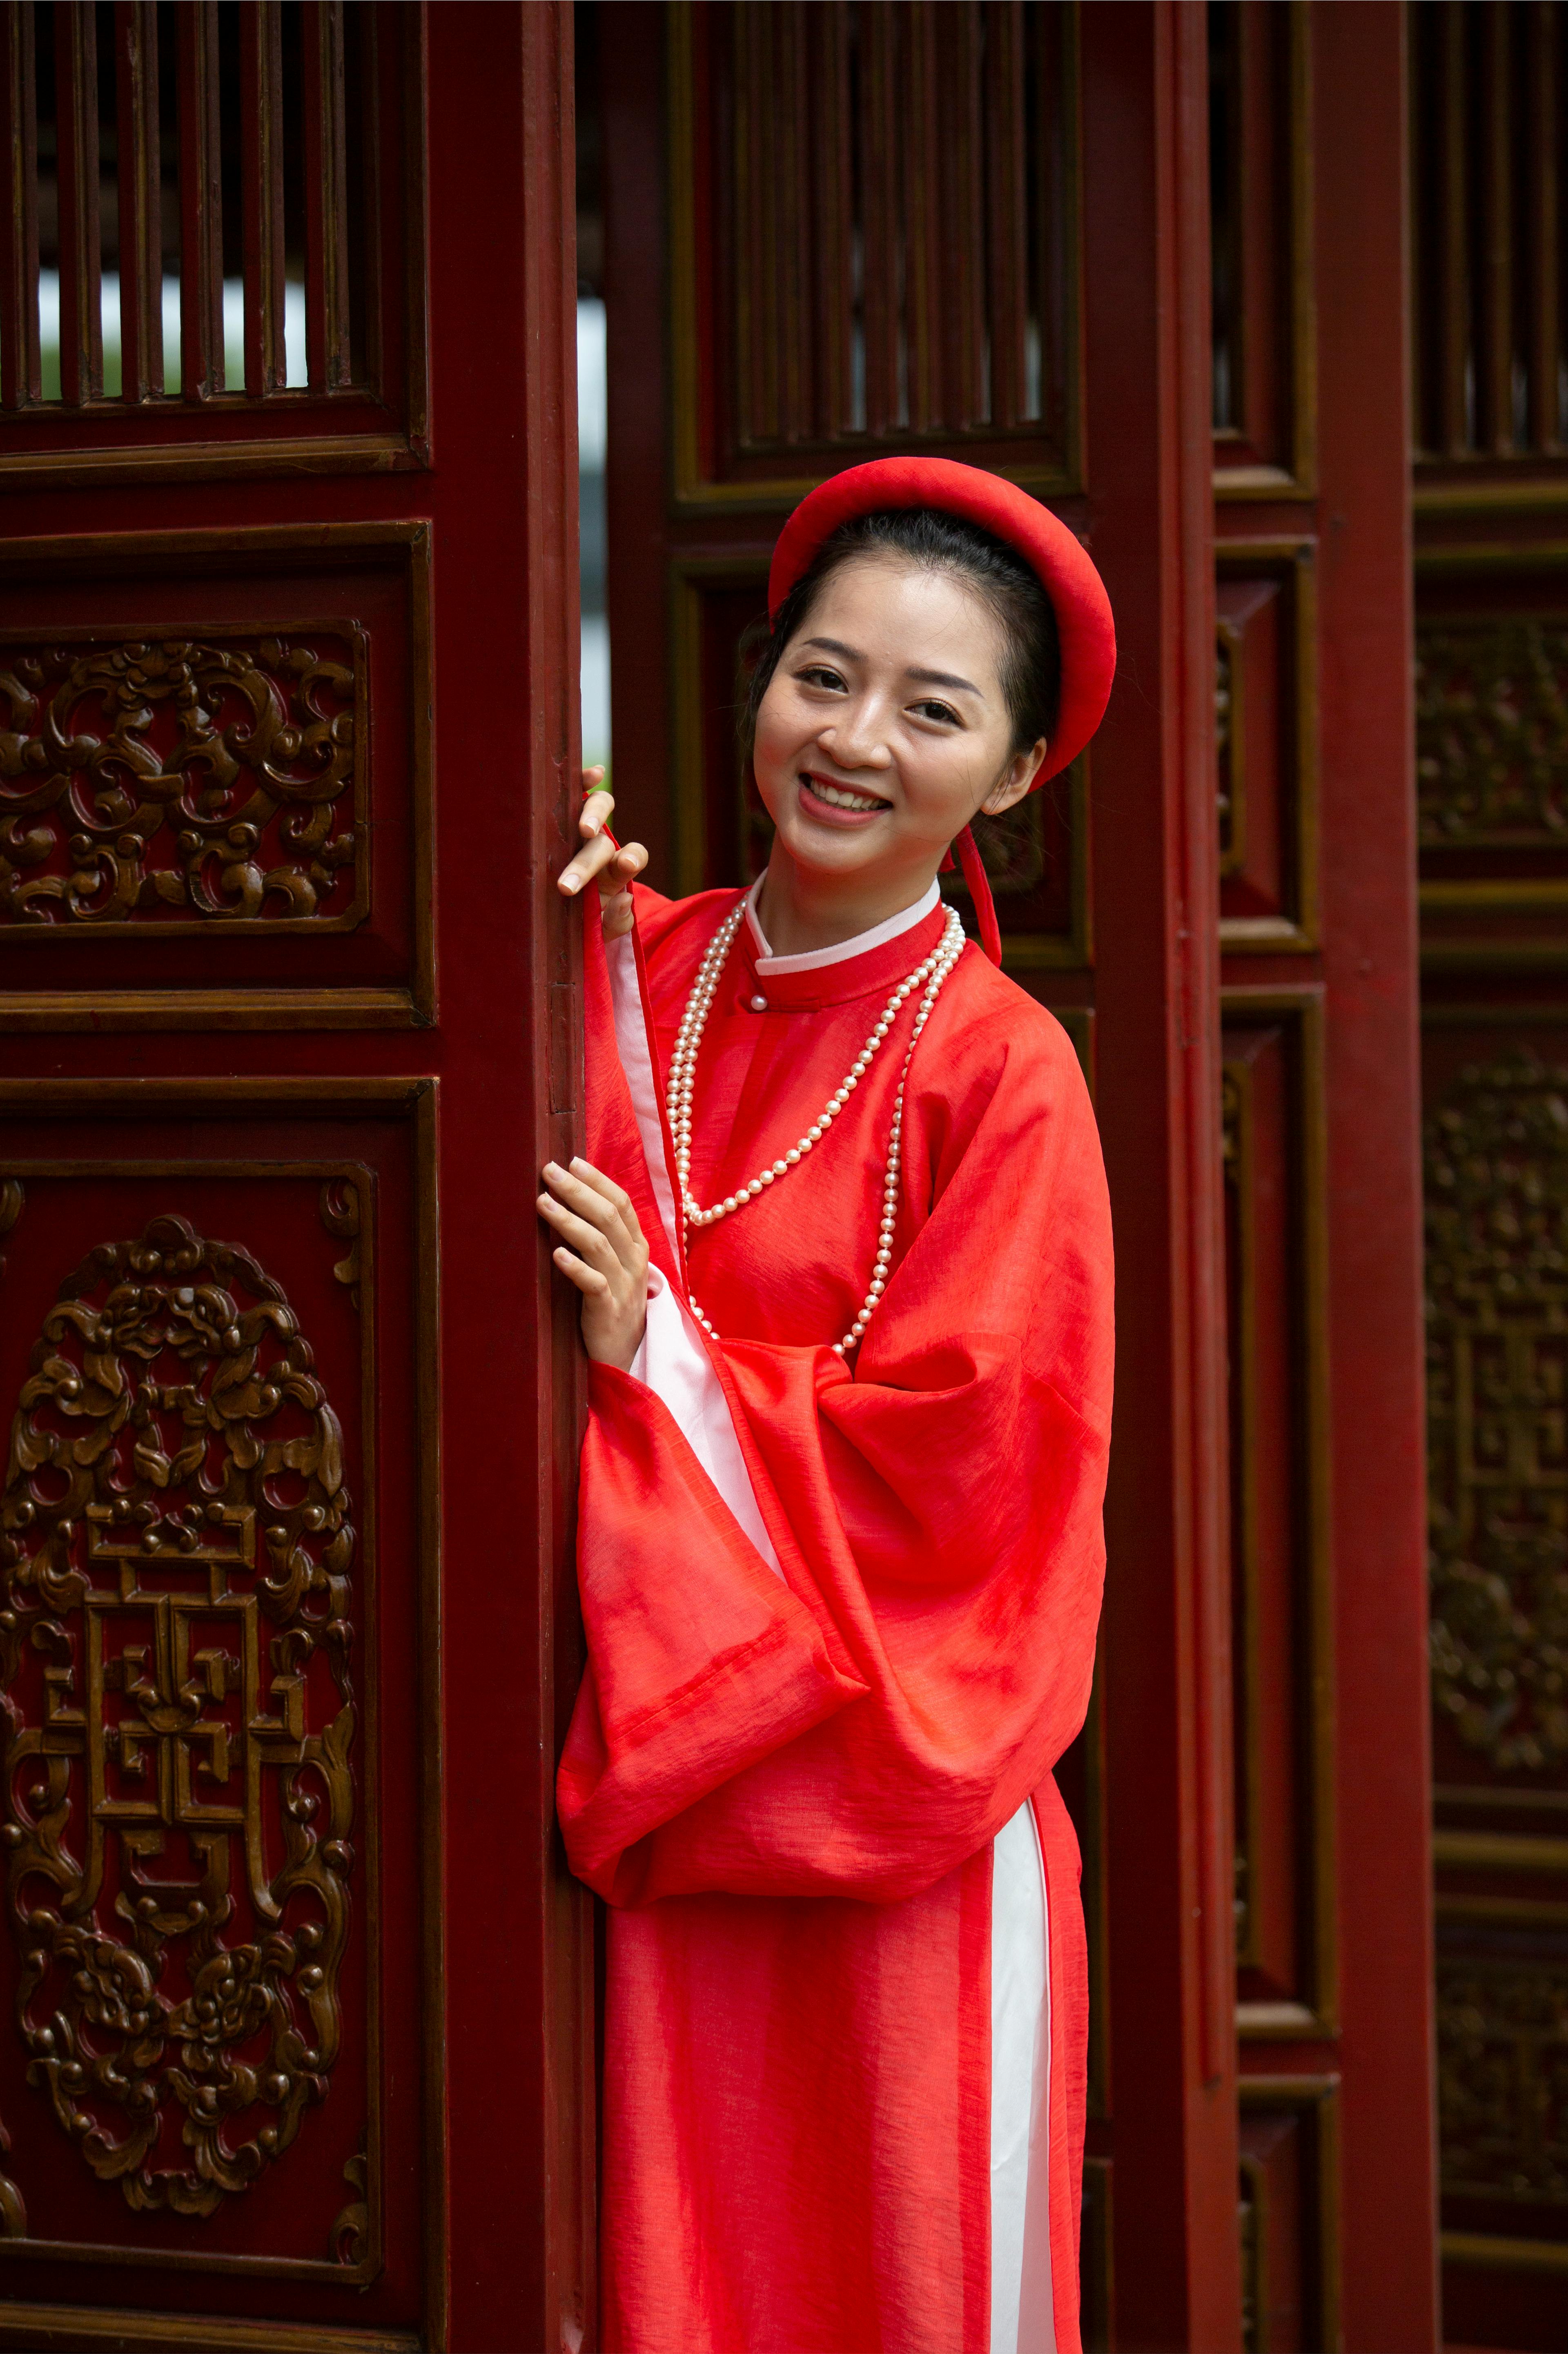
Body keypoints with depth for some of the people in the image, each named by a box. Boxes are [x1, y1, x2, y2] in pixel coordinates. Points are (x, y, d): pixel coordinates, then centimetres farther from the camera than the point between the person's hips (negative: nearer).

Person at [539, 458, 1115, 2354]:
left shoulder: (1001, 1072, -10)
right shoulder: (633, 971, 4)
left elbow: (959, 1452, -12)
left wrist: (664, 1360, -14)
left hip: (900, 1824, -4)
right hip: (664, 1799, 4)